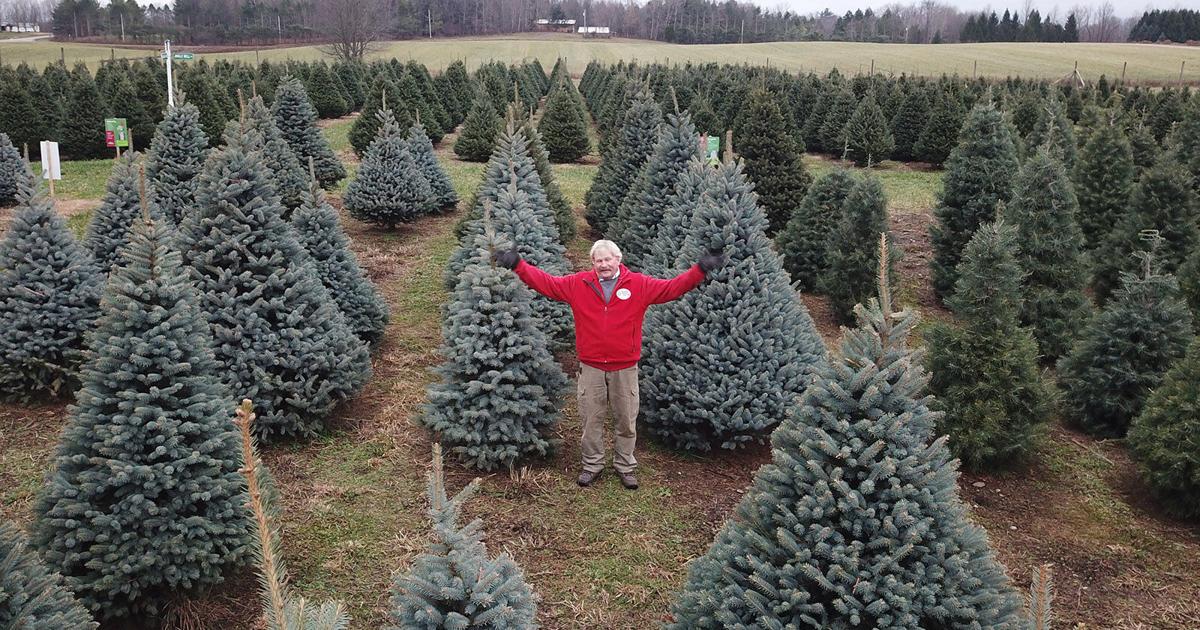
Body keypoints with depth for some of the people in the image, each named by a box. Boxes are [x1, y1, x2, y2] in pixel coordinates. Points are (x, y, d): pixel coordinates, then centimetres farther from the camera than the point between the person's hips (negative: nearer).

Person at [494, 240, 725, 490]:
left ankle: (625, 466, 28)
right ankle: (592, 464, 28)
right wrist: (517, 264, -9)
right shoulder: (578, 284, 1)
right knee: (591, 420, 11)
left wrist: (700, 270, -13)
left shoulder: (639, 285, -1)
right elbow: (545, 282, 1)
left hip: (625, 368, 0)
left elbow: (672, 288, -3)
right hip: (591, 368, 0)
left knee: (626, 421, 10)